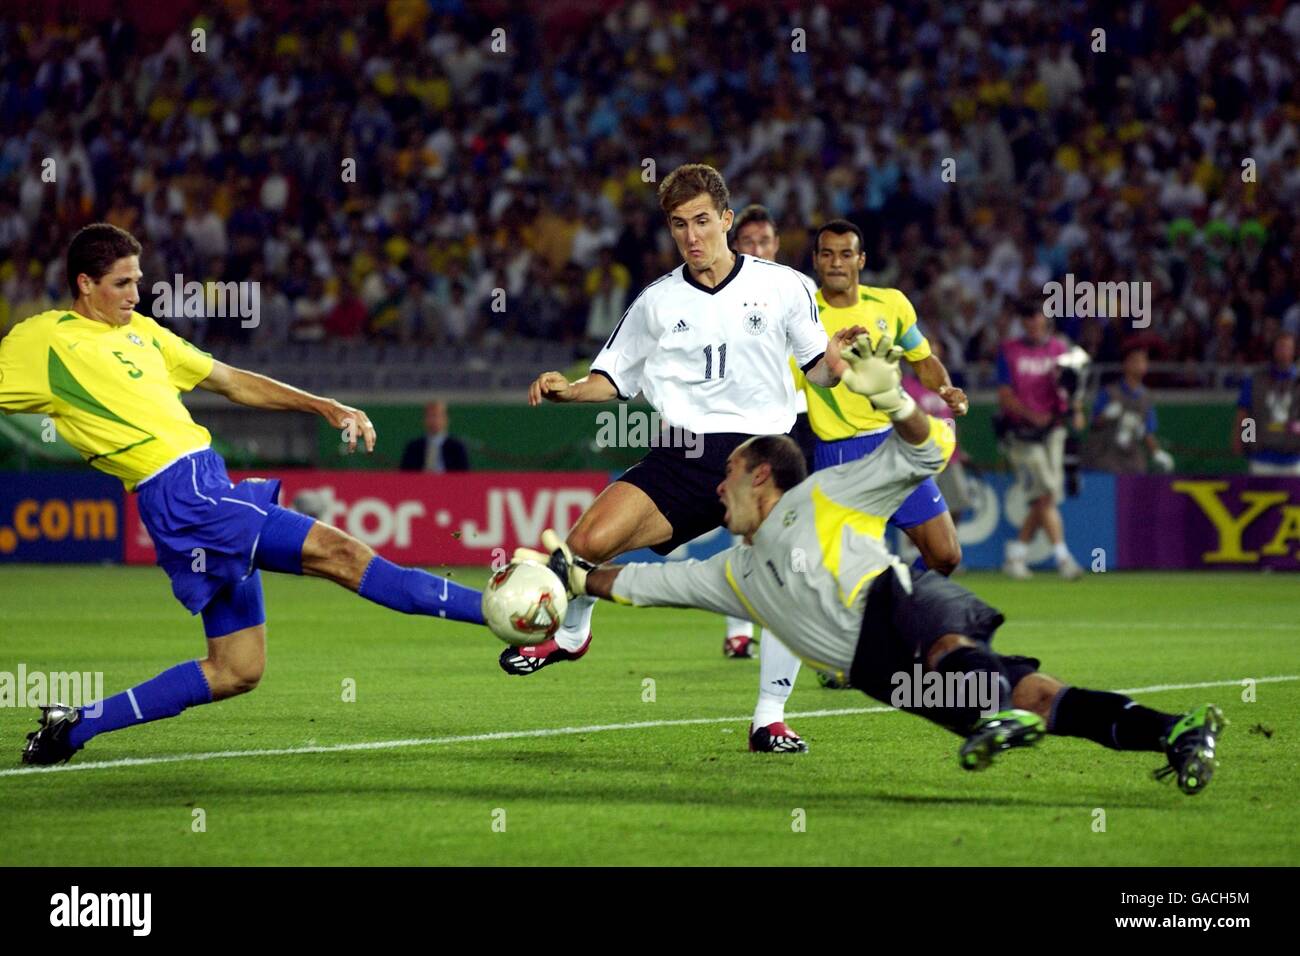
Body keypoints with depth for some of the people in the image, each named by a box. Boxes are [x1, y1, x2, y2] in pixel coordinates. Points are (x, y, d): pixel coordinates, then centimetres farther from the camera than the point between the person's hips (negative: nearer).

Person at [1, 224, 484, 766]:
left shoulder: (140, 330, 21)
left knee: (237, 671, 9)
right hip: (179, 494, -9)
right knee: (339, 554, -14)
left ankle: (74, 725, 12)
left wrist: (325, 408, 18)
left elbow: (231, 381, 24)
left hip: (209, 487, 9)